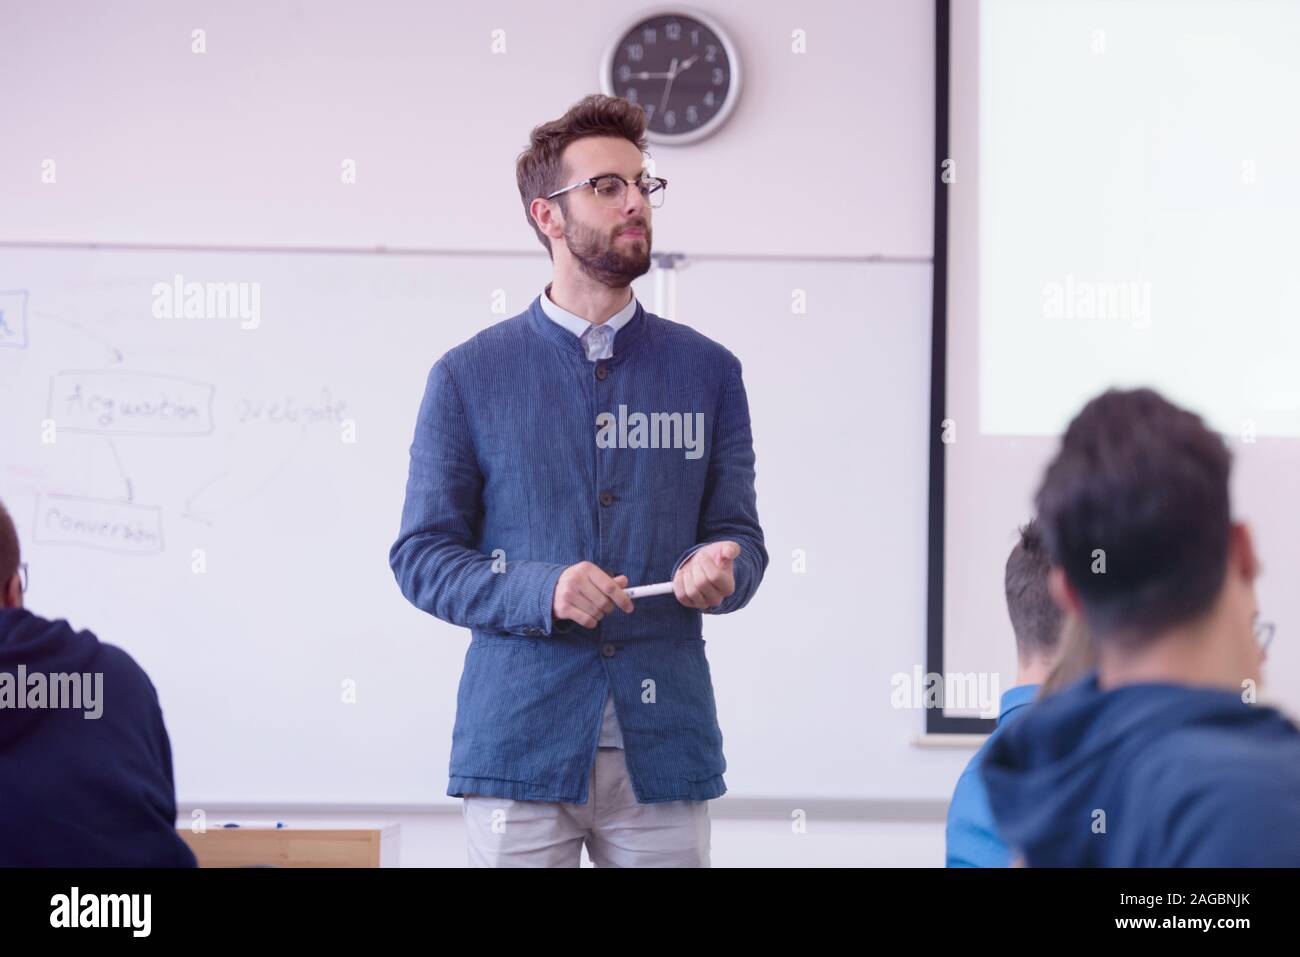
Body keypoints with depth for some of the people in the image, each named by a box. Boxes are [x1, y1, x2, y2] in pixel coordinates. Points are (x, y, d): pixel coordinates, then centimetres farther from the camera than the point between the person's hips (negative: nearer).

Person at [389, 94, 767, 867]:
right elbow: (422, 556, 3)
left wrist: (720, 569, -13)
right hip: (521, 740, -1)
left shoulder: (708, 372, 11)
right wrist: (541, 592, -14)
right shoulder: (469, 376, 5)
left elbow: (739, 533, 12)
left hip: (663, 745, 2)